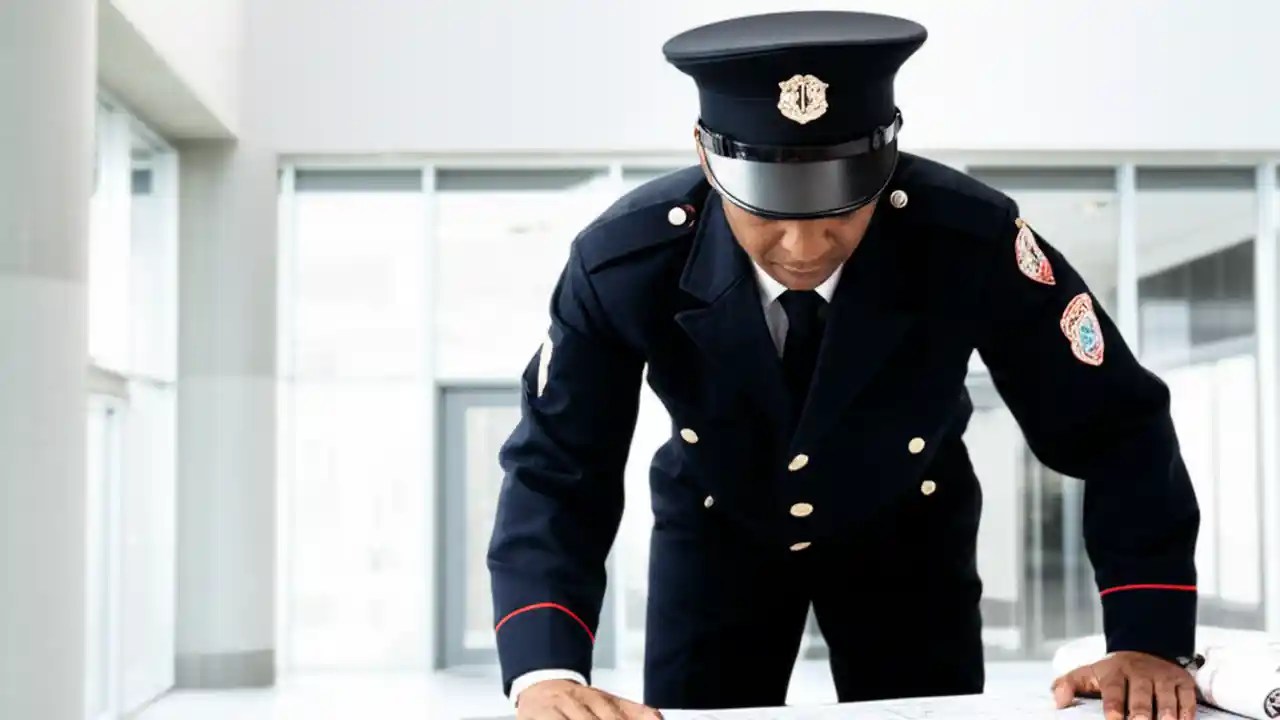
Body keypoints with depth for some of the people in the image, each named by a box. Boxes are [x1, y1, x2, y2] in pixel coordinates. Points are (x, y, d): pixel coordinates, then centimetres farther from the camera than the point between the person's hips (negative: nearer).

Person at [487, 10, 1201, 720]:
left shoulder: (974, 241, -33)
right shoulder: (622, 265, -31)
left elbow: (1116, 425, -23)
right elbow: (555, 473, -27)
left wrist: (1151, 643, -32)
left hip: (908, 533, 0)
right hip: (715, 534, 0)